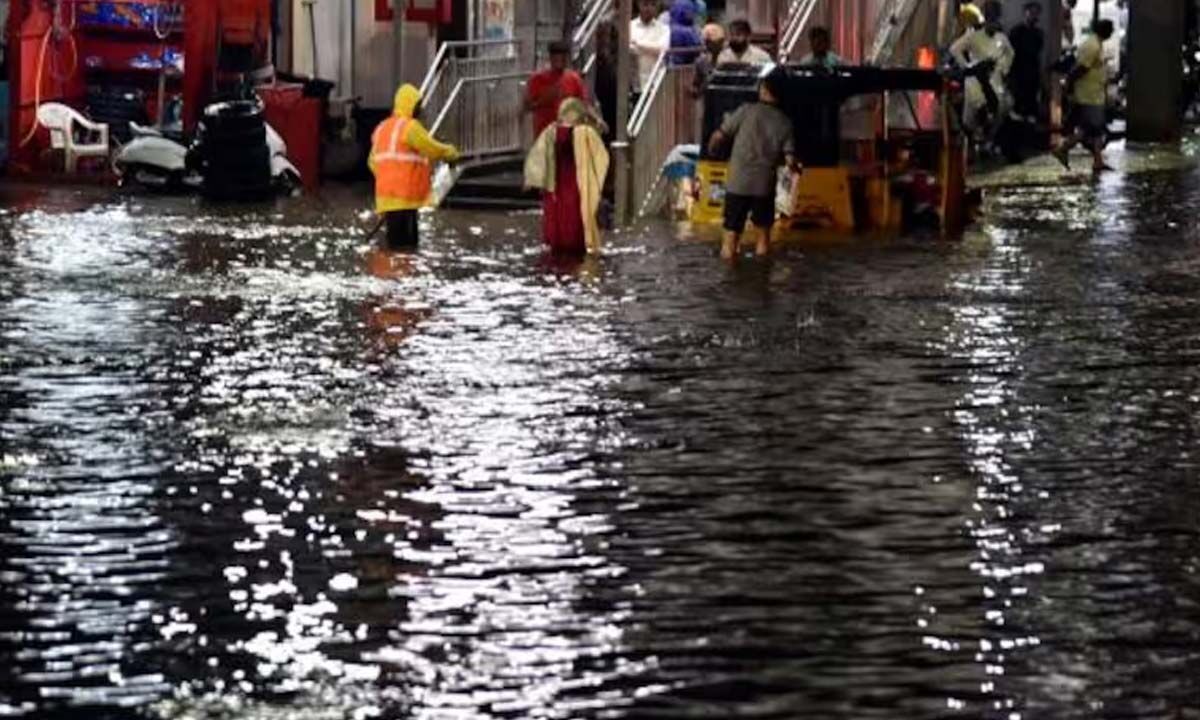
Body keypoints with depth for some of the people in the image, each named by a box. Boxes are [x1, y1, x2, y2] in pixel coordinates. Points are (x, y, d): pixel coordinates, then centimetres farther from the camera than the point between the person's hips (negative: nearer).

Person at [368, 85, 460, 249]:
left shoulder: (382, 128, 18)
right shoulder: (410, 126, -8)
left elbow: (373, 161, 19)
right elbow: (433, 149, -7)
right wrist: (451, 152, 11)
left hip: (386, 194, 9)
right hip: (404, 196, -9)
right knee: (403, 242, -10)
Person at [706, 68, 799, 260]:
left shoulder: (747, 111, -6)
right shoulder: (785, 123, -1)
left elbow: (719, 136, -4)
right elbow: (790, 160, -6)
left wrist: (713, 149, 18)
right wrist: (796, 168, 18)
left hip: (738, 183, -1)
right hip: (765, 186, 2)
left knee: (732, 232, 7)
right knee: (764, 229, 19)